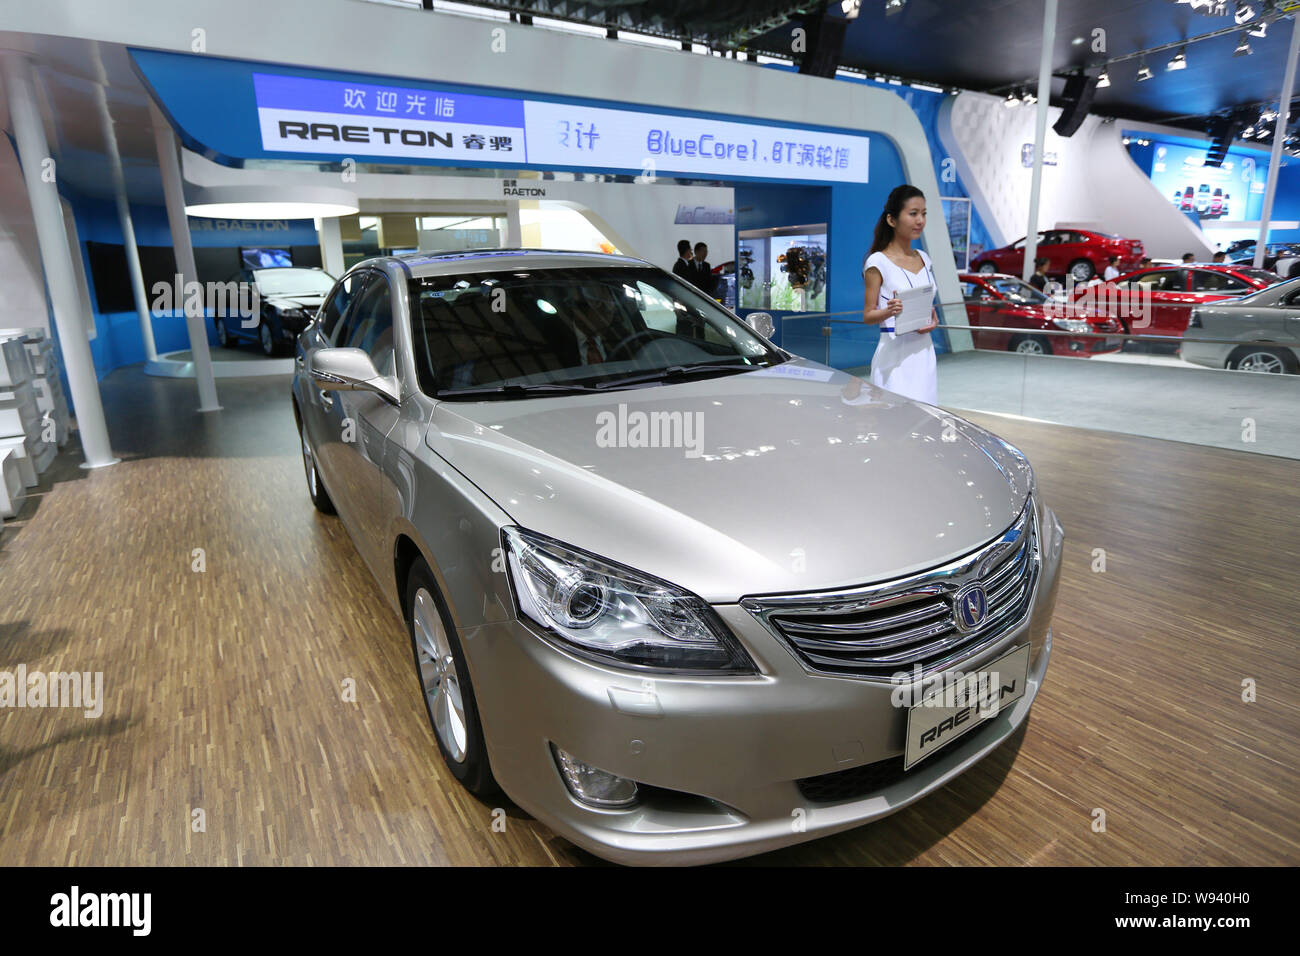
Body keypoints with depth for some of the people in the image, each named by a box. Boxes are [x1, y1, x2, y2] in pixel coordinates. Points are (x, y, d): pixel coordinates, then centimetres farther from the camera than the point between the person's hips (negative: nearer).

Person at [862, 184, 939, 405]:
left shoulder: (924, 259, 13)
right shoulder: (878, 262, -6)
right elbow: (867, 315, -6)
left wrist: (933, 320, 0)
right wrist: (889, 311, -26)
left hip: (924, 351, 6)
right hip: (895, 354, -6)